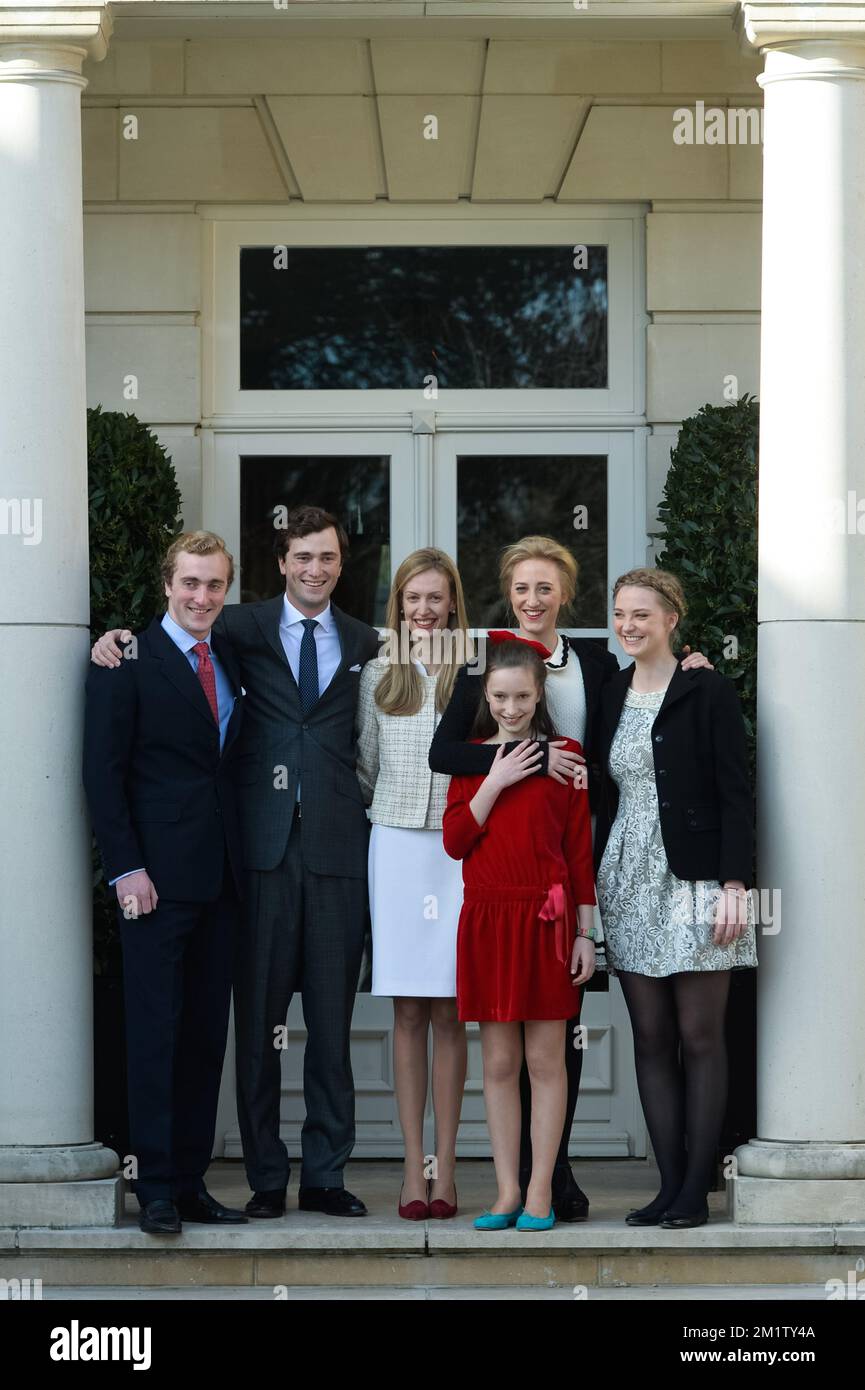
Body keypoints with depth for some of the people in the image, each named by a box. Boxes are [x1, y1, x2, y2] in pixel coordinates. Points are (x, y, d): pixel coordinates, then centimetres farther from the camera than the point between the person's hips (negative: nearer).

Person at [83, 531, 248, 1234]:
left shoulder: (232, 659, 14)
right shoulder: (129, 662, -4)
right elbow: (103, 772, -7)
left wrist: (246, 860, 7)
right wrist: (126, 869, -13)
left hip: (221, 878, 6)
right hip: (158, 878, -6)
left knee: (207, 1033, 7)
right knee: (155, 1031, -3)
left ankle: (192, 1179, 12)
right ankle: (156, 1189, 1)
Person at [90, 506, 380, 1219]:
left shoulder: (364, 644, 13)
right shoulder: (246, 627, 7)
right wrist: (117, 633, -11)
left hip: (337, 847, 1)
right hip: (264, 846, -1)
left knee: (332, 1020, 4)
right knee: (258, 1019, 0)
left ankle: (325, 1175, 11)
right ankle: (266, 1177, 7)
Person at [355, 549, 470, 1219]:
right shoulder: (379, 675, 8)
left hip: (460, 848, -1)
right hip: (397, 845, 2)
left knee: (449, 1011, 0)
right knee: (408, 1011, 2)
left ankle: (445, 1165, 3)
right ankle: (414, 1163, 3)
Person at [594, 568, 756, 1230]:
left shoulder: (708, 691, -4)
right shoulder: (612, 696, 12)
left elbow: (735, 794, -7)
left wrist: (734, 884, -14)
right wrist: (595, 881, 9)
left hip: (694, 880, -6)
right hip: (631, 882, 6)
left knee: (700, 1036, -3)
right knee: (651, 1039, 4)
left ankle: (696, 1191, -1)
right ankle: (669, 1186, 6)